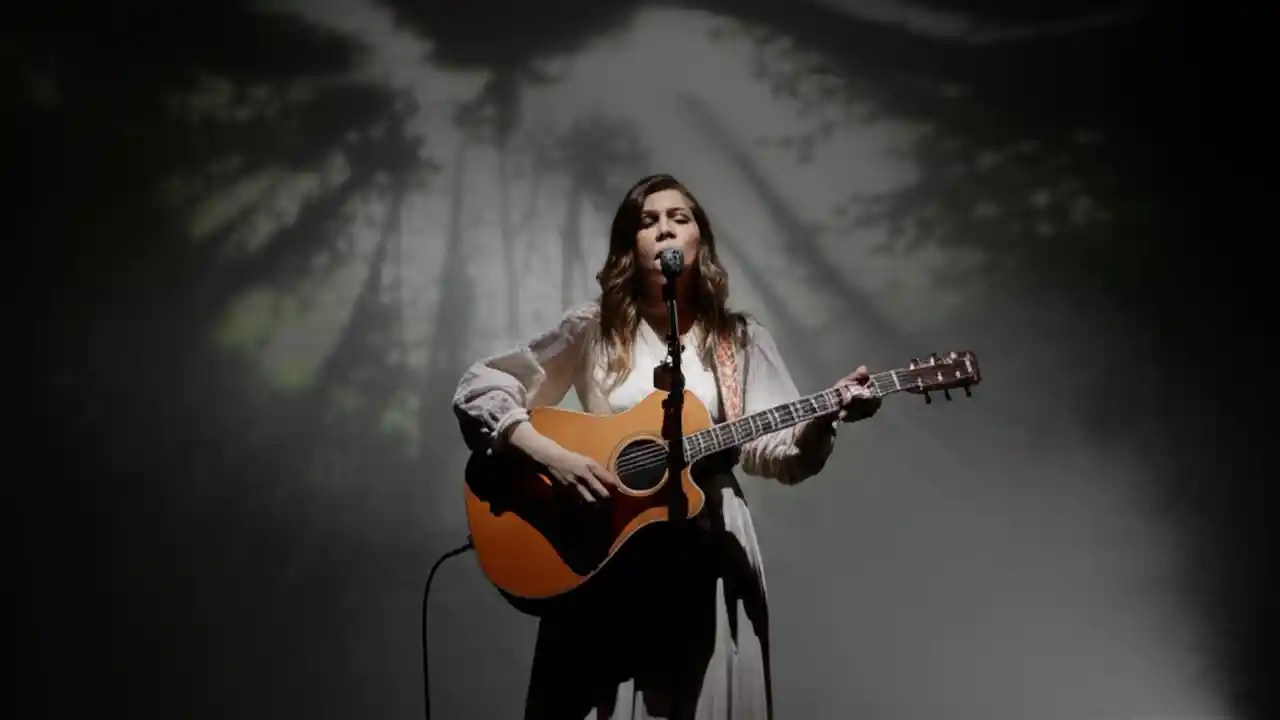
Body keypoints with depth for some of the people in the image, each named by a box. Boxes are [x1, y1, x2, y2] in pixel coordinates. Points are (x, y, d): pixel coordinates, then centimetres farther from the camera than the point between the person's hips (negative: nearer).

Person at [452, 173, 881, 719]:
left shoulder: (741, 339, 7)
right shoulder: (593, 329, 1)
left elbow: (775, 452, -1)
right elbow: (476, 388, -2)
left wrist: (823, 418, -22)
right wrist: (550, 454, -17)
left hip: (710, 555, 2)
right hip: (603, 556, -1)